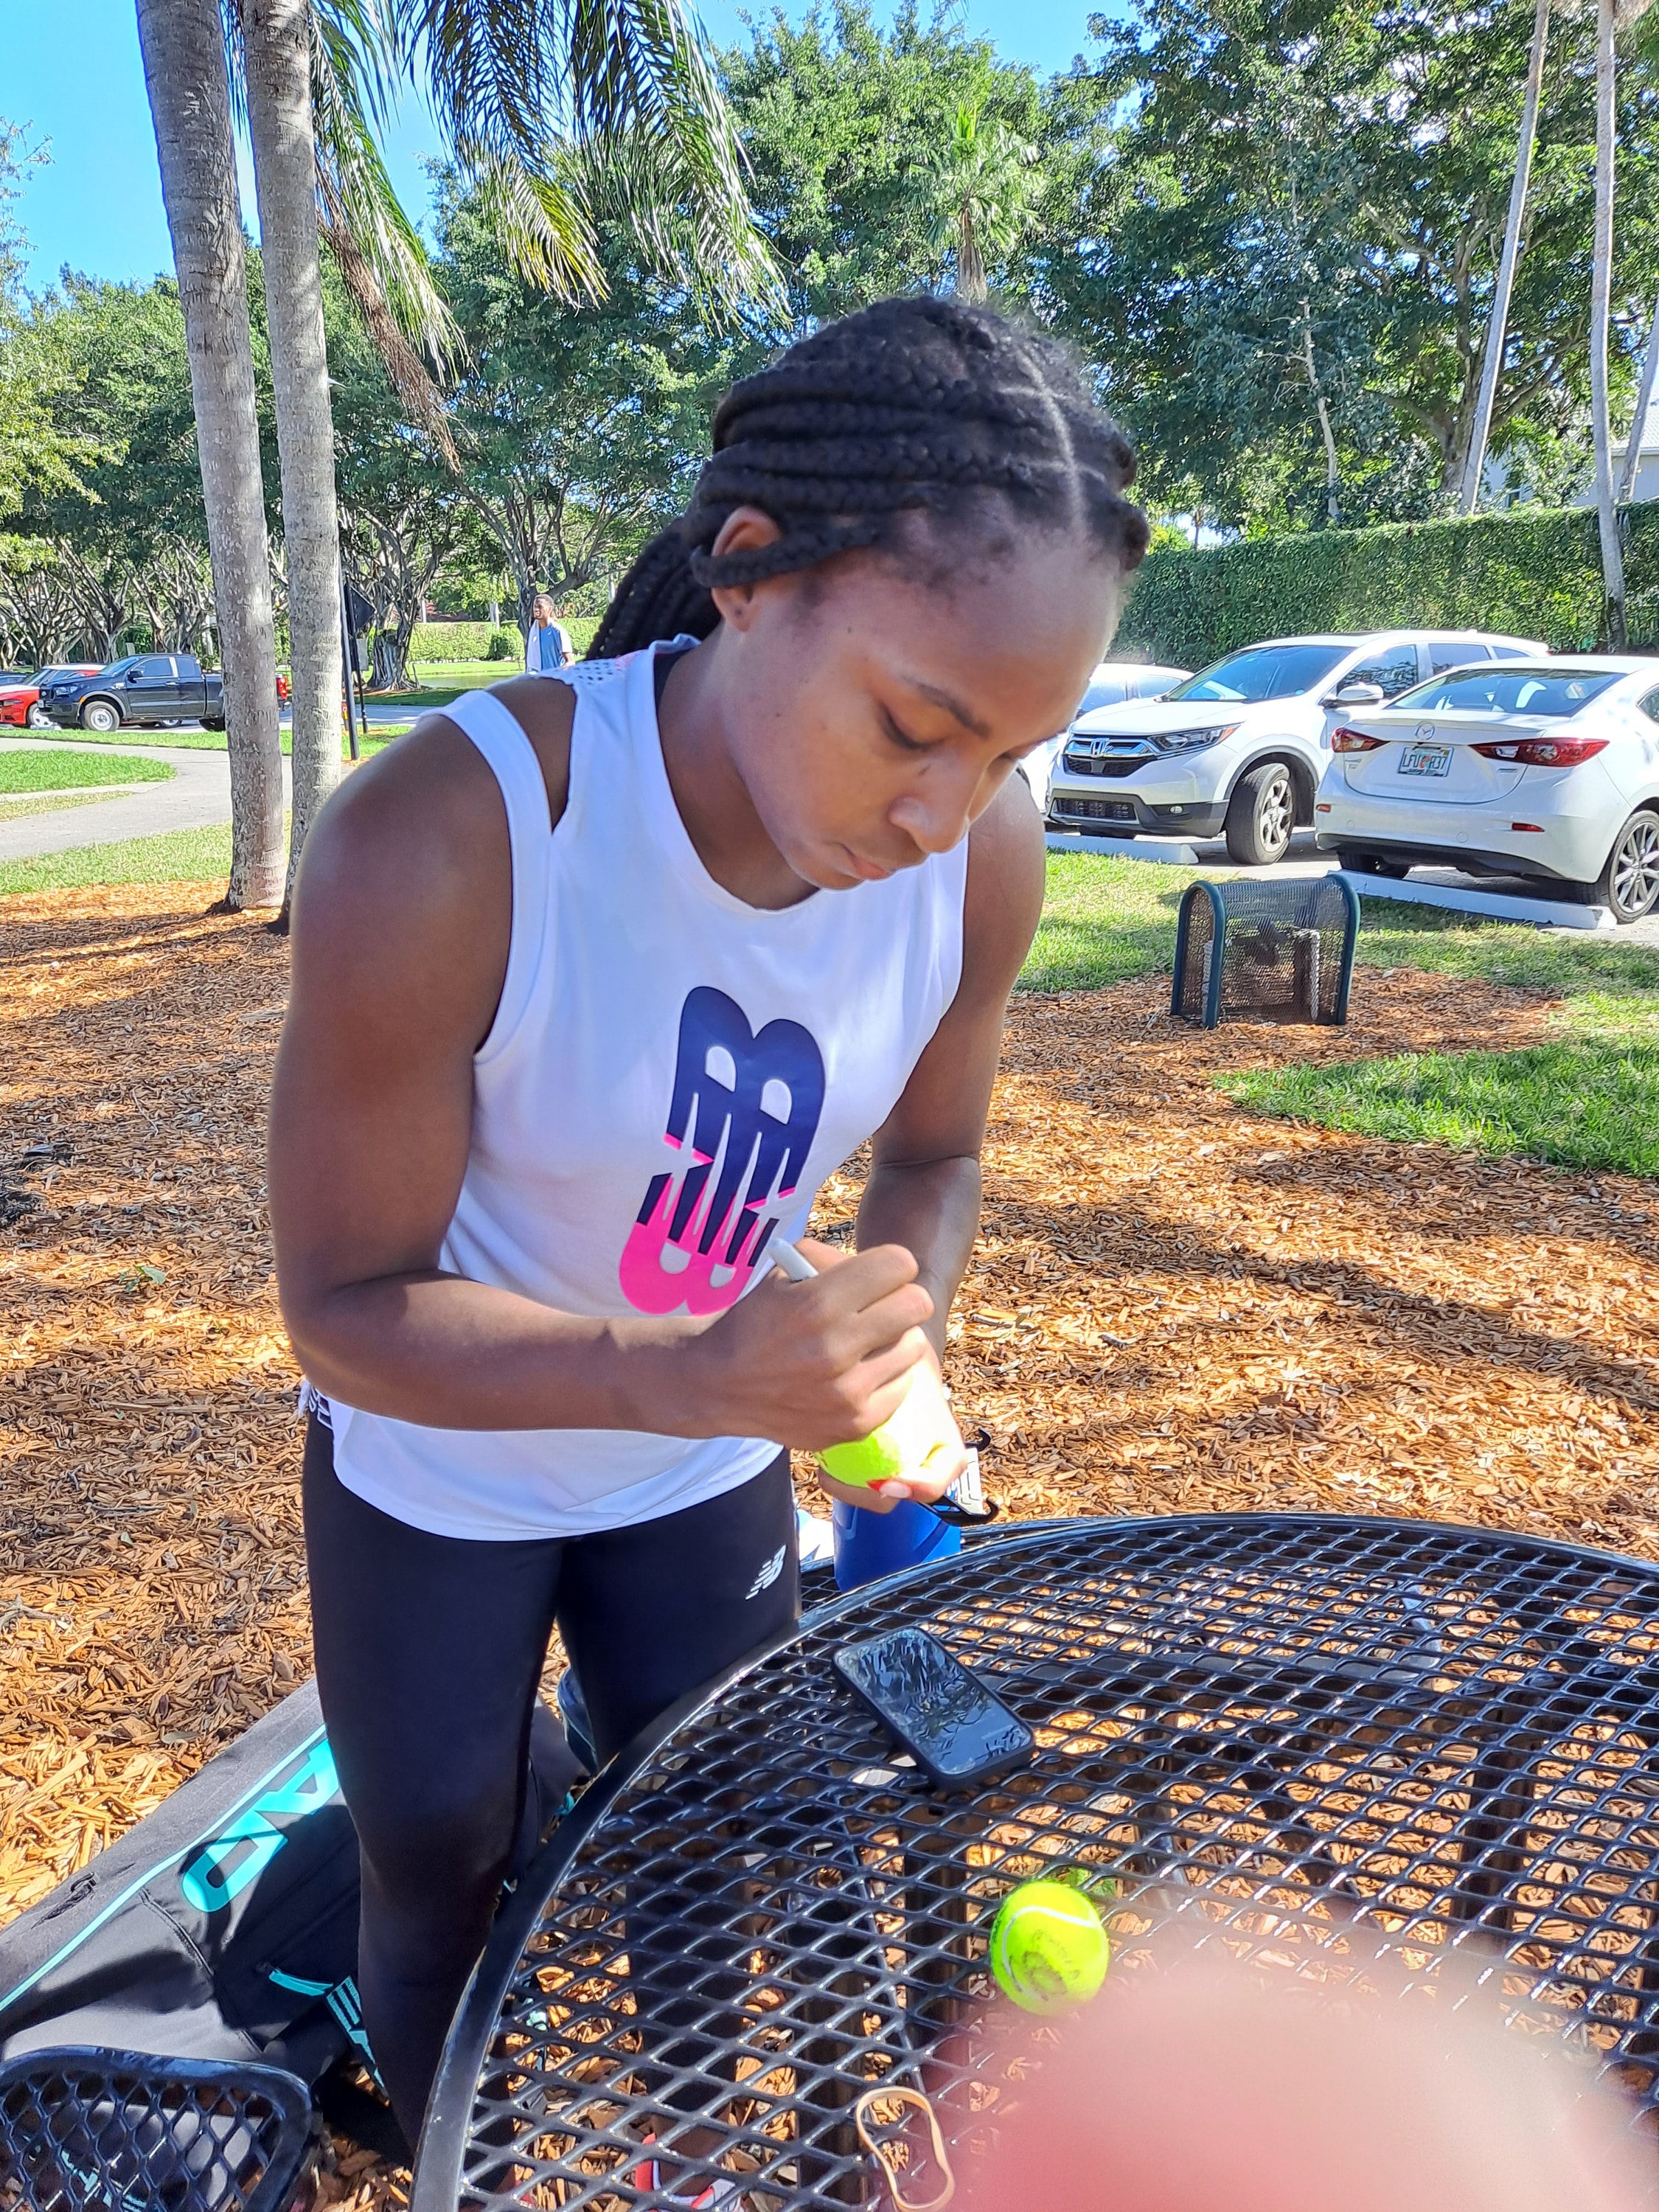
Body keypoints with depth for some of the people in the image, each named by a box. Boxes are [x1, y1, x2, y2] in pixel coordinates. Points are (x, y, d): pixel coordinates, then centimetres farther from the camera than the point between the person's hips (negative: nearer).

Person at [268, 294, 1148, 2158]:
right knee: (437, 1897, 17)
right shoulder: (442, 848, -35)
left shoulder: (984, 851, -21)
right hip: (441, 1470, -3)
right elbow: (346, 1305, -25)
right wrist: (681, 1373, -41)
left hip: (710, 1462, 4)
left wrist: (898, 1343, -23)